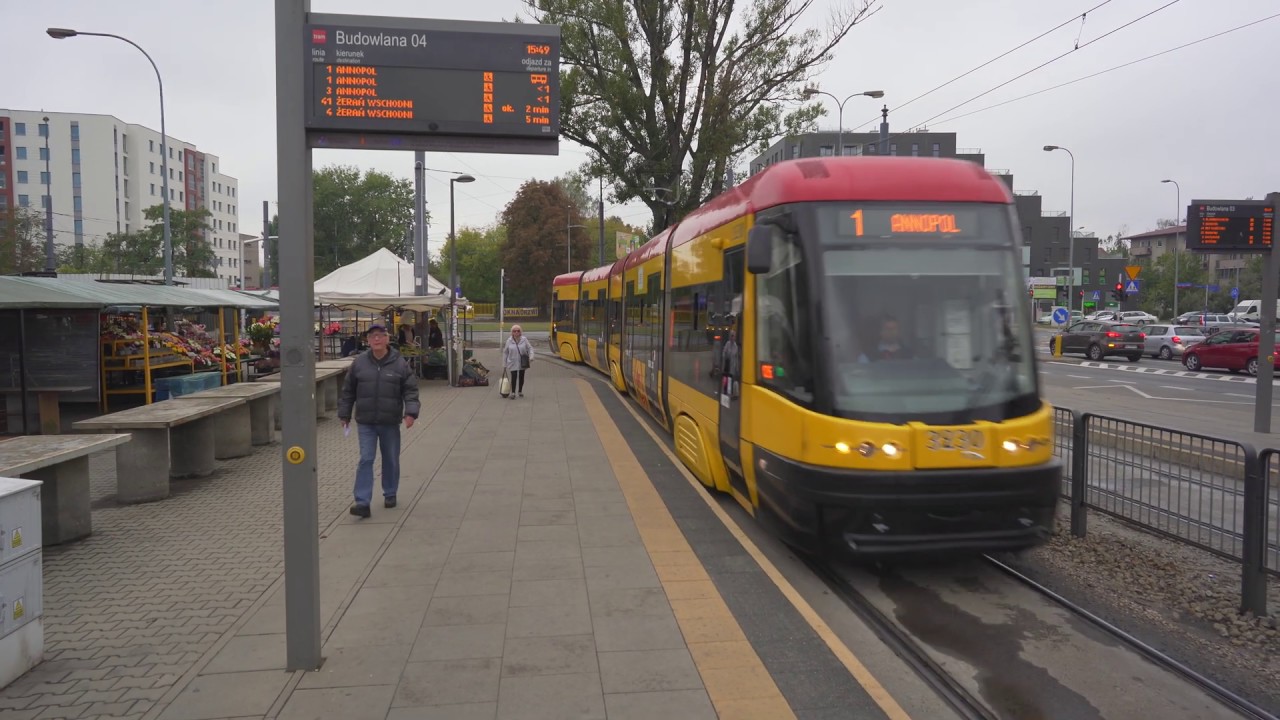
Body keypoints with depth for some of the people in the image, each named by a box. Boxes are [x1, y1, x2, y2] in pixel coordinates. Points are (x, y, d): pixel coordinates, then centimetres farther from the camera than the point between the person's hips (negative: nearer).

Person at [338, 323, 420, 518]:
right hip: (366, 423, 0)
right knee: (365, 460, -5)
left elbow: (410, 390, -3)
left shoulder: (399, 363, -4)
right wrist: (344, 414, 9)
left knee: (391, 460, 12)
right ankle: (362, 502, -6)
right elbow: (348, 391, 8)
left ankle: (390, 494, 30)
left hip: (390, 423, 0)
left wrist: (411, 412, -15)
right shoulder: (359, 362, 0)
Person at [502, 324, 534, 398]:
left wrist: (531, 357, -17)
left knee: (521, 377, 12)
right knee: (514, 377, -9)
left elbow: (530, 348, 1)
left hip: (522, 363, 2)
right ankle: (513, 393, 1)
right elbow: (505, 352, 3)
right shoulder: (509, 341, -3)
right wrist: (504, 364, 3)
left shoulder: (524, 340, -4)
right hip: (512, 363, -2)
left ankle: (520, 391, 28)